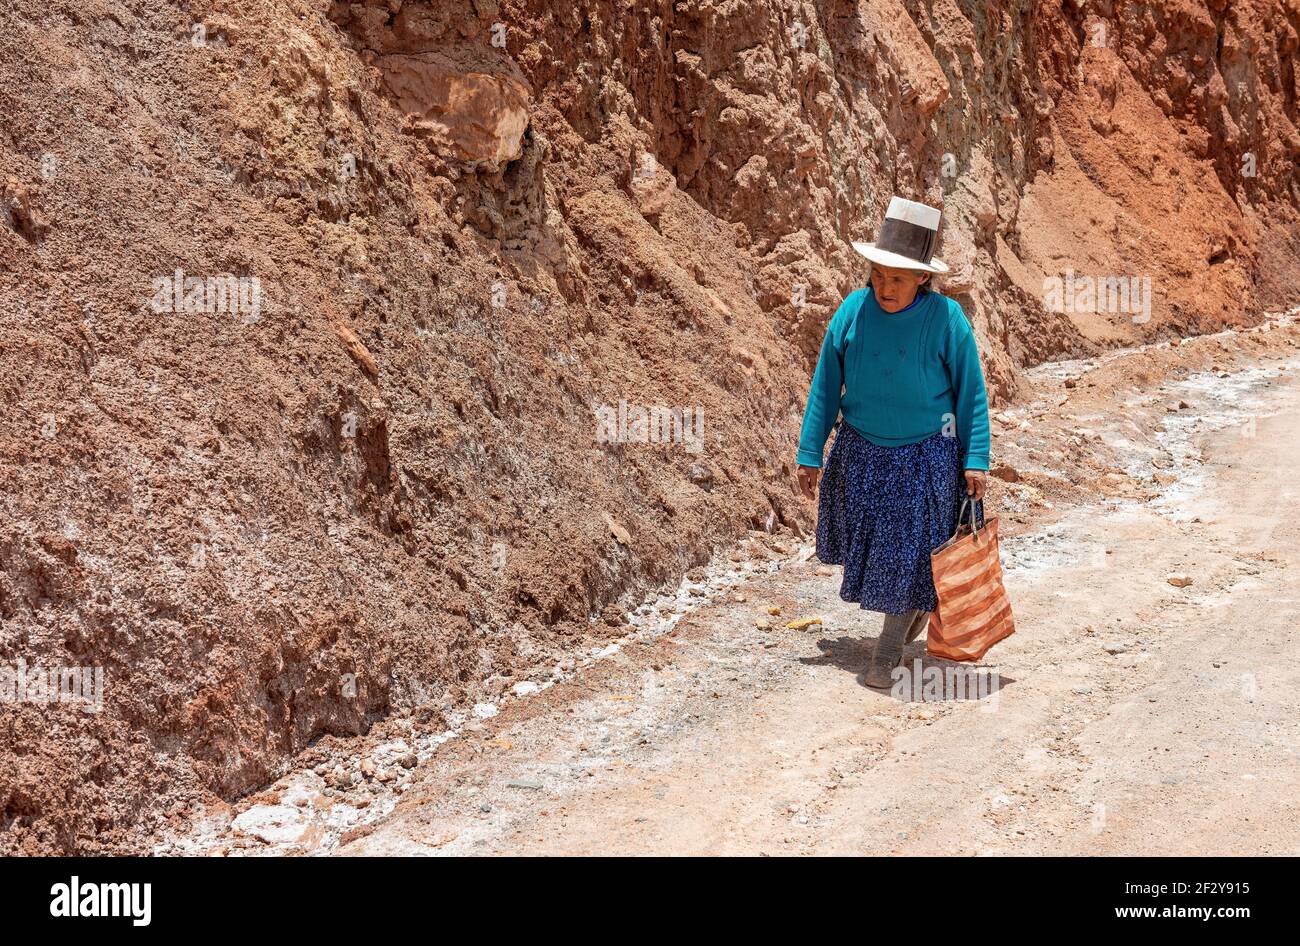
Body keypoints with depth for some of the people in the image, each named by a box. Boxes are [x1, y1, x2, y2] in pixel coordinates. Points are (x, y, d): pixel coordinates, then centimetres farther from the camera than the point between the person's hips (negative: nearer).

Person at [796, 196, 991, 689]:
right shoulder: (853, 310, -10)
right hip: (861, 453, 3)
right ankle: (919, 602, 46)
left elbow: (970, 391, -6)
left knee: (909, 553, 2)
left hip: (924, 457, -3)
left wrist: (975, 460, -10)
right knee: (866, 546, 16)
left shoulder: (946, 318, -16)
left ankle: (889, 649, 19)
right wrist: (810, 454, 1)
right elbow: (825, 387, -1)